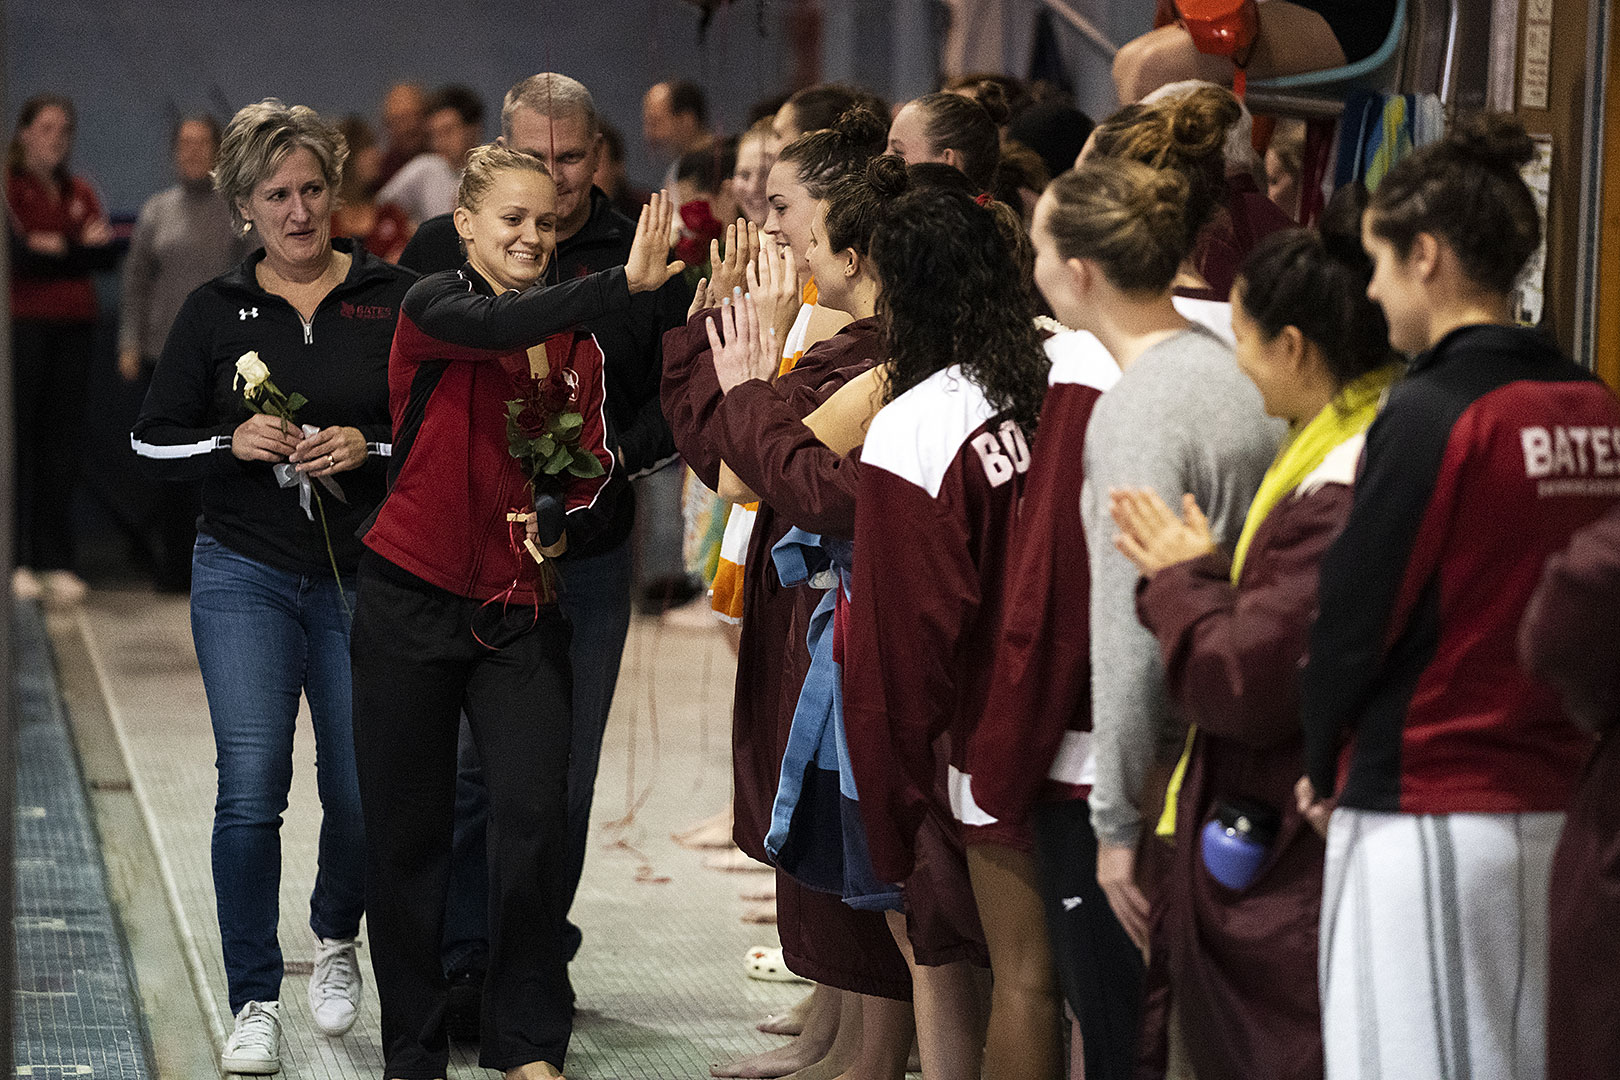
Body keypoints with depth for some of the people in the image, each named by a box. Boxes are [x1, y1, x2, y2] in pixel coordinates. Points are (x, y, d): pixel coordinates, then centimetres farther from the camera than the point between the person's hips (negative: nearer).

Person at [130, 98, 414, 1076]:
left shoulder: (393, 299, 2)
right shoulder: (215, 311, 6)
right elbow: (153, 437, 9)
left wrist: (371, 445, -14)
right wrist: (233, 441, -9)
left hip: (364, 575, 0)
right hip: (246, 573, 0)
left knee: (362, 789, 3)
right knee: (252, 784, -10)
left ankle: (337, 938, 34)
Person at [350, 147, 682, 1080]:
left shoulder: (577, 348, 9)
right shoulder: (433, 305, -6)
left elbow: (596, 473, 12)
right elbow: (497, 324, -28)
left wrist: (567, 524, -11)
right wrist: (623, 284, -41)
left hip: (522, 611, 3)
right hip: (414, 600, -3)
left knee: (537, 818, -9)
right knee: (408, 829, 4)